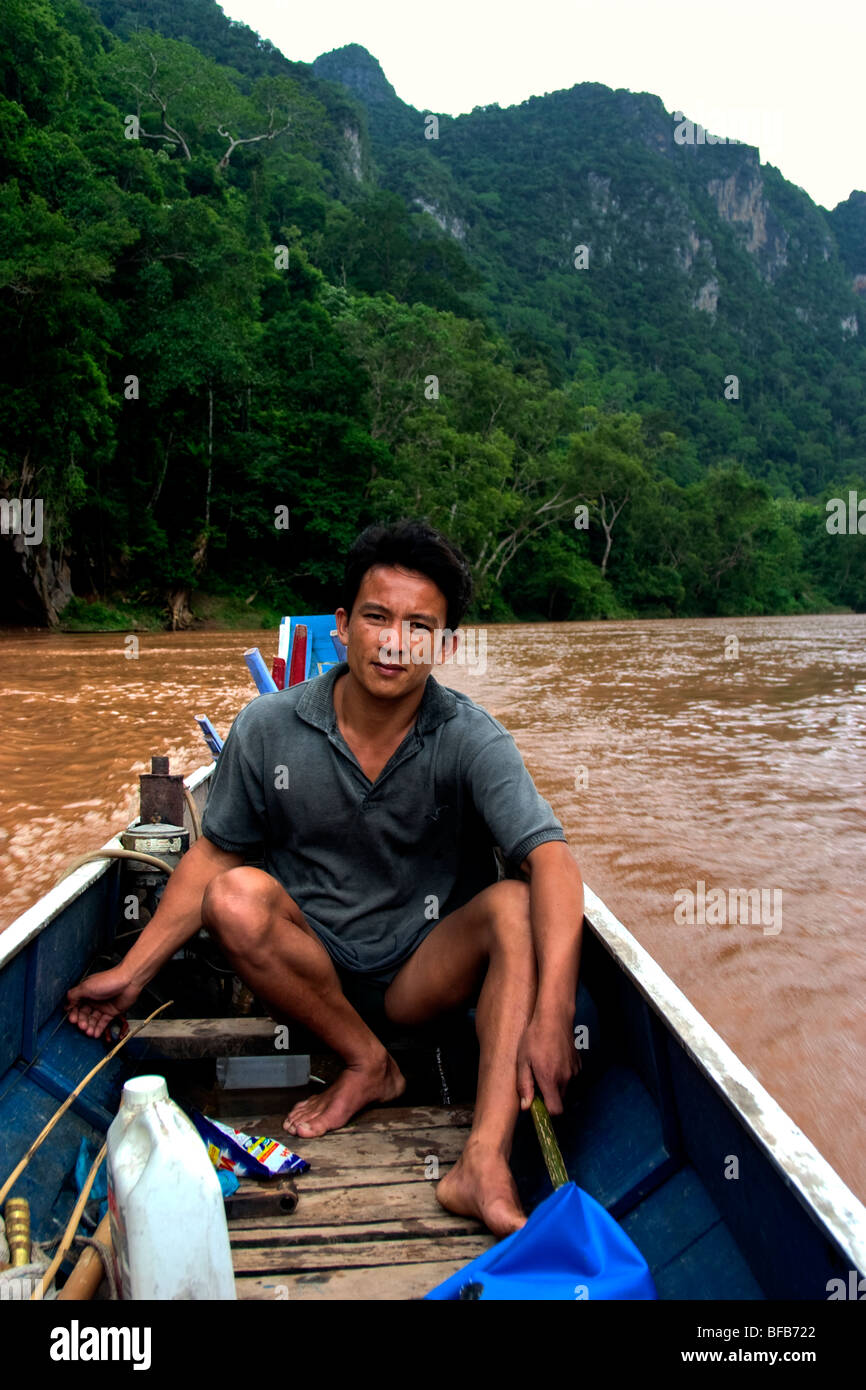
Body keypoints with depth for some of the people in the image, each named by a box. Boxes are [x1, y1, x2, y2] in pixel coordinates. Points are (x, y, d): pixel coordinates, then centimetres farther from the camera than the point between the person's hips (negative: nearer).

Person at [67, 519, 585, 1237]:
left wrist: (552, 1013, -42)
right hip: (307, 971, 1)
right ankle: (369, 1066, -10)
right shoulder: (269, 728, -10)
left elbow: (552, 860, -28)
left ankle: (483, 1164, -36)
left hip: (425, 972, -1)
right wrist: (132, 972, -2)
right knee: (237, 896, -27)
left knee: (517, 904, -28)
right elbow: (213, 855, 2)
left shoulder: (471, 739, -15)